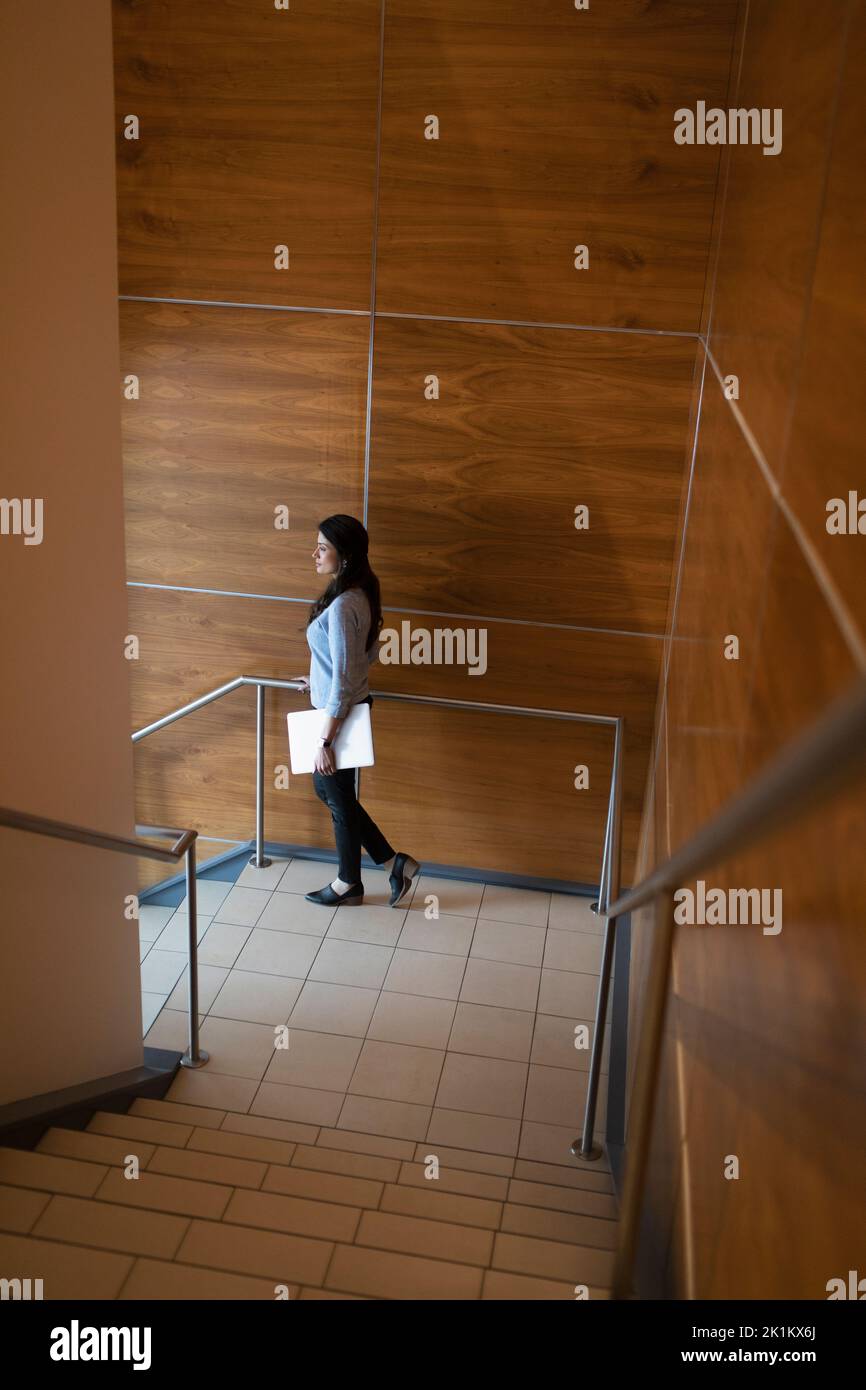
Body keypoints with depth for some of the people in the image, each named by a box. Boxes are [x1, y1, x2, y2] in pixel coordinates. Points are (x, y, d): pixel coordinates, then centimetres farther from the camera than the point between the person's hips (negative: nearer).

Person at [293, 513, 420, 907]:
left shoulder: (341, 607, -27)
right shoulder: (360, 595, 2)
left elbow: (342, 683, -26)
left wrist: (325, 741, -21)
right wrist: (319, 680, 23)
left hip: (339, 715, -10)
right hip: (352, 708, 10)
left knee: (339, 799, 10)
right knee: (327, 789, 22)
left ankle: (349, 885, 31)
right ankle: (394, 862, 27)